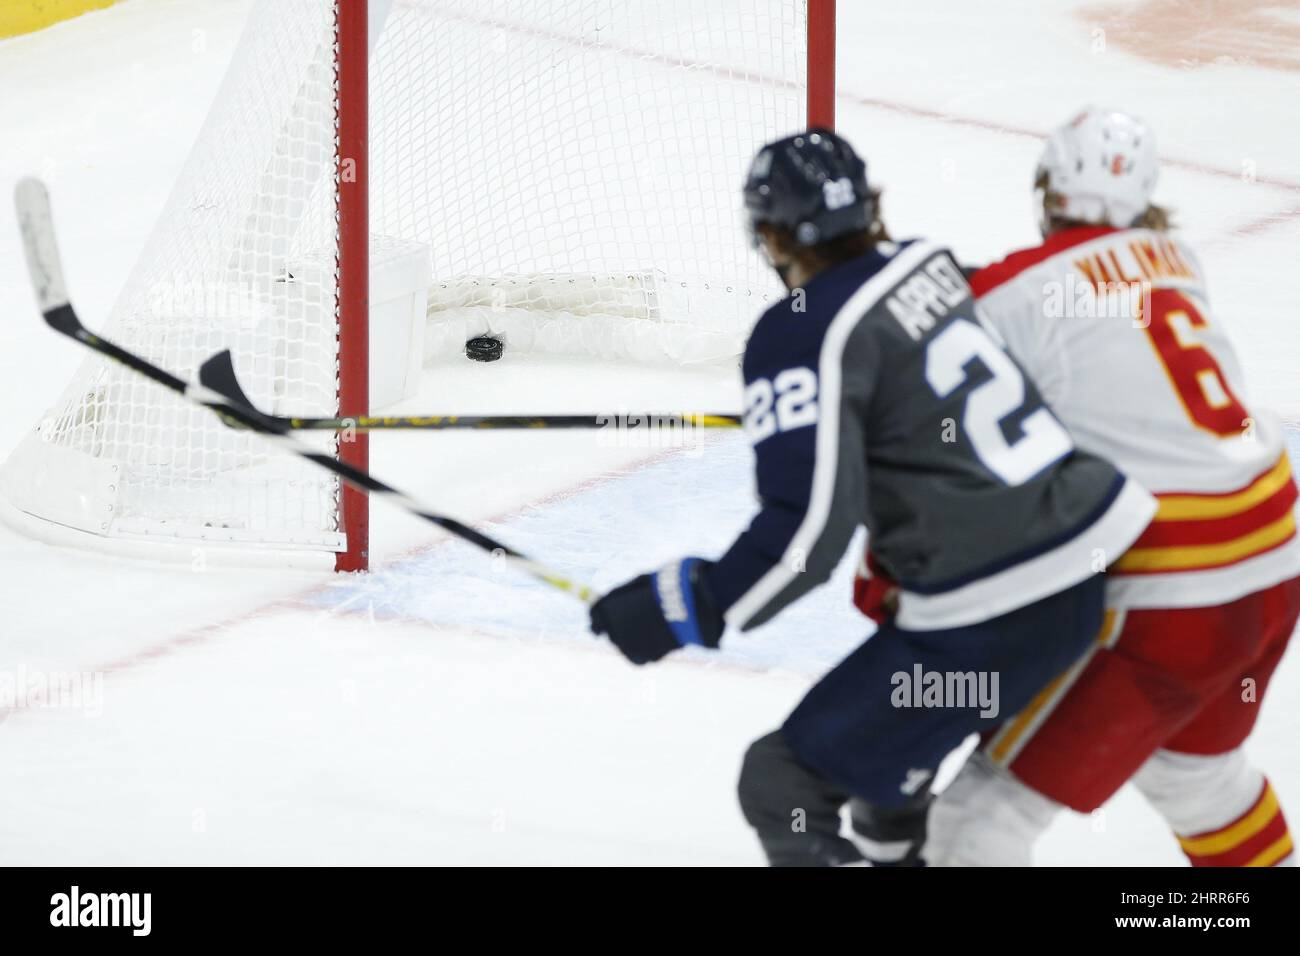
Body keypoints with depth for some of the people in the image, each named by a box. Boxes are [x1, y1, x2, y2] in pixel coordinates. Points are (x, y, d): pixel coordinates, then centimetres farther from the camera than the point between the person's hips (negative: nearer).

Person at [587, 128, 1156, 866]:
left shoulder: (805, 334, -13)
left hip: (992, 620, -8)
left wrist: (686, 609, -12)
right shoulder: (929, 265, 8)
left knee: (784, 784, 1)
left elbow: (807, 530, -19)